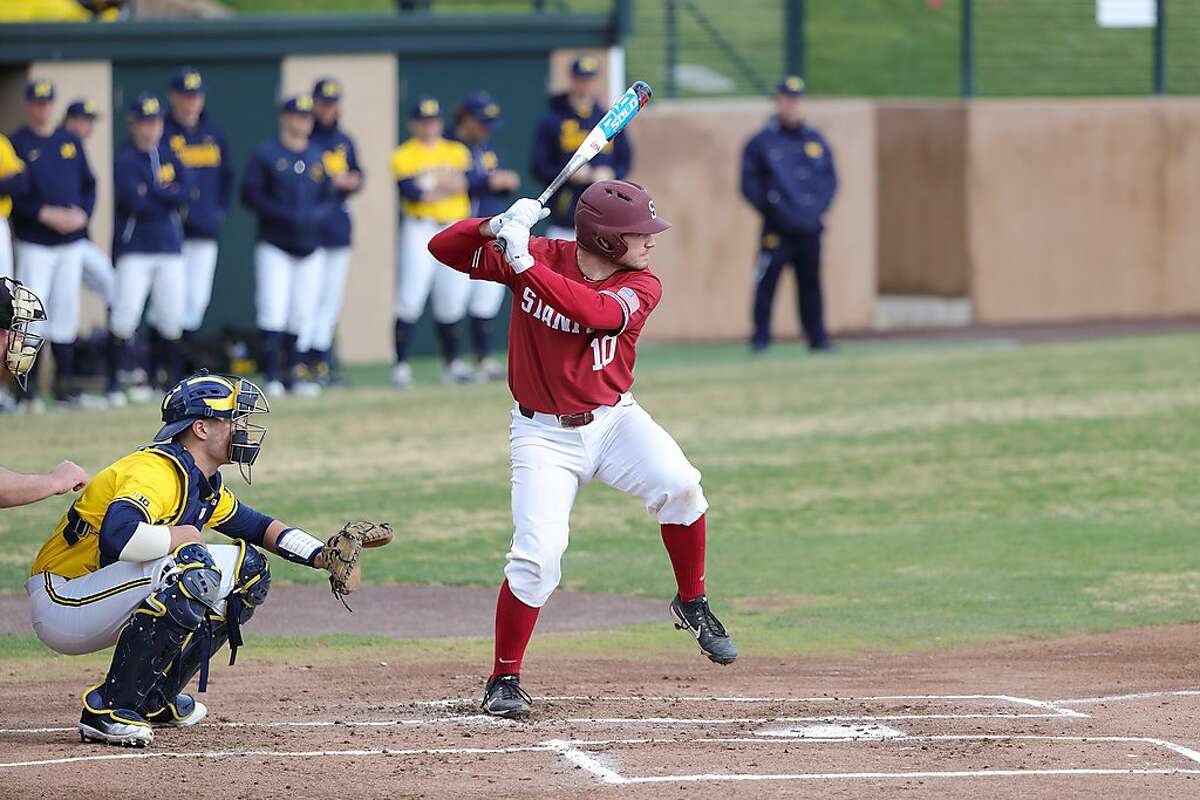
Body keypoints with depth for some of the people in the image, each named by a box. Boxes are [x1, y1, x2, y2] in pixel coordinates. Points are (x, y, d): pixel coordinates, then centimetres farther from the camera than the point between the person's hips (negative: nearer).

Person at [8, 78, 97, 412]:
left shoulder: (70, 141, 11)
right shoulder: (17, 144, -3)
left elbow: (89, 184, 14)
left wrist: (82, 214, -4)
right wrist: (45, 214, -19)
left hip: (72, 241, 5)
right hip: (35, 243, -5)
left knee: (66, 313, 9)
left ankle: (65, 384, 17)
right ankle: (28, 390, -5)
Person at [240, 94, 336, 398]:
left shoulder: (318, 157, 13)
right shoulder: (266, 154, -3)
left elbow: (330, 199, 15)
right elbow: (250, 194, -9)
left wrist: (315, 216, -8)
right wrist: (286, 215, -18)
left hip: (309, 246, 5)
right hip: (275, 246, -5)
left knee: (302, 316, 5)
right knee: (273, 312, -11)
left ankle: (292, 375, 14)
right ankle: (272, 377, -10)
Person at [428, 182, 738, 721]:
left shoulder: (641, 286, -9)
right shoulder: (540, 256, -9)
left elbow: (597, 312, -31)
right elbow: (443, 247, -10)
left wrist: (524, 264, -36)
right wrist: (497, 227, -29)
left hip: (615, 419, 1)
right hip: (544, 433, -1)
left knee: (677, 485, -26)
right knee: (538, 555, -15)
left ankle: (692, 605, -3)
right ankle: (504, 679, 3)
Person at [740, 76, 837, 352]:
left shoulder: (816, 140, 13)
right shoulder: (761, 142, 2)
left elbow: (830, 178, 17)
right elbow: (749, 183, 0)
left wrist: (819, 208, 3)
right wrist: (769, 208, -9)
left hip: (810, 226, 3)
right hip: (777, 228, -3)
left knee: (811, 283, 7)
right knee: (766, 281, -9)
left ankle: (817, 337, 14)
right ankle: (761, 337, -2)